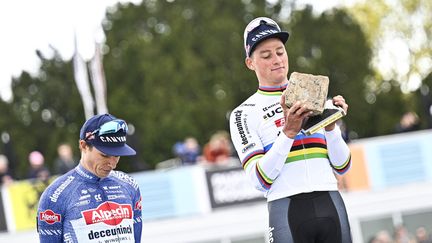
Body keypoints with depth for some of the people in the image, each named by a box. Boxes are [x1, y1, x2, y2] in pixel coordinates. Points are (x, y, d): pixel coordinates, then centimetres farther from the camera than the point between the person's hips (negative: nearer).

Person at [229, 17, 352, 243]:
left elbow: (343, 166, 12)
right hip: (287, 210, -3)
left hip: (331, 205, 3)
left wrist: (330, 127, -4)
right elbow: (260, 179, -7)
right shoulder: (244, 114, 6)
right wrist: (288, 132, -15)